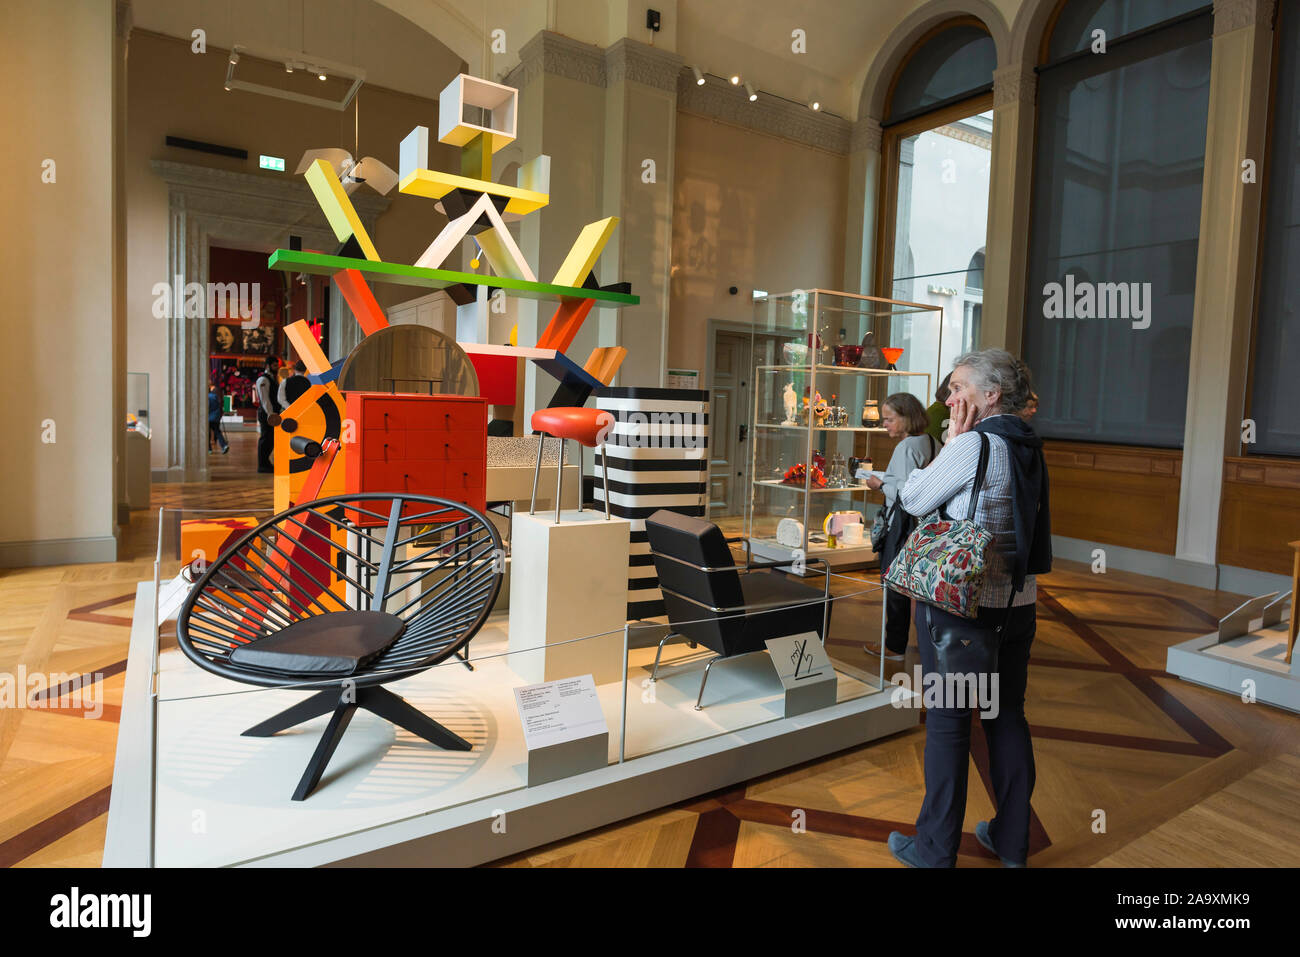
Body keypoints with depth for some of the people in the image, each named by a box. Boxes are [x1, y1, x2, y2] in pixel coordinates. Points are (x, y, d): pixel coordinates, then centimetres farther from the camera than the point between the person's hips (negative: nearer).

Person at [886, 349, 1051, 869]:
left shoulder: (973, 444, -16)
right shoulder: (1028, 447, 8)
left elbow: (913, 499, -7)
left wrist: (952, 439, -4)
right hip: (1016, 603, 8)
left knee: (947, 721, 4)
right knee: (1007, 716, 16)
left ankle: (936, 849, 17)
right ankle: (1011, 840, 30)